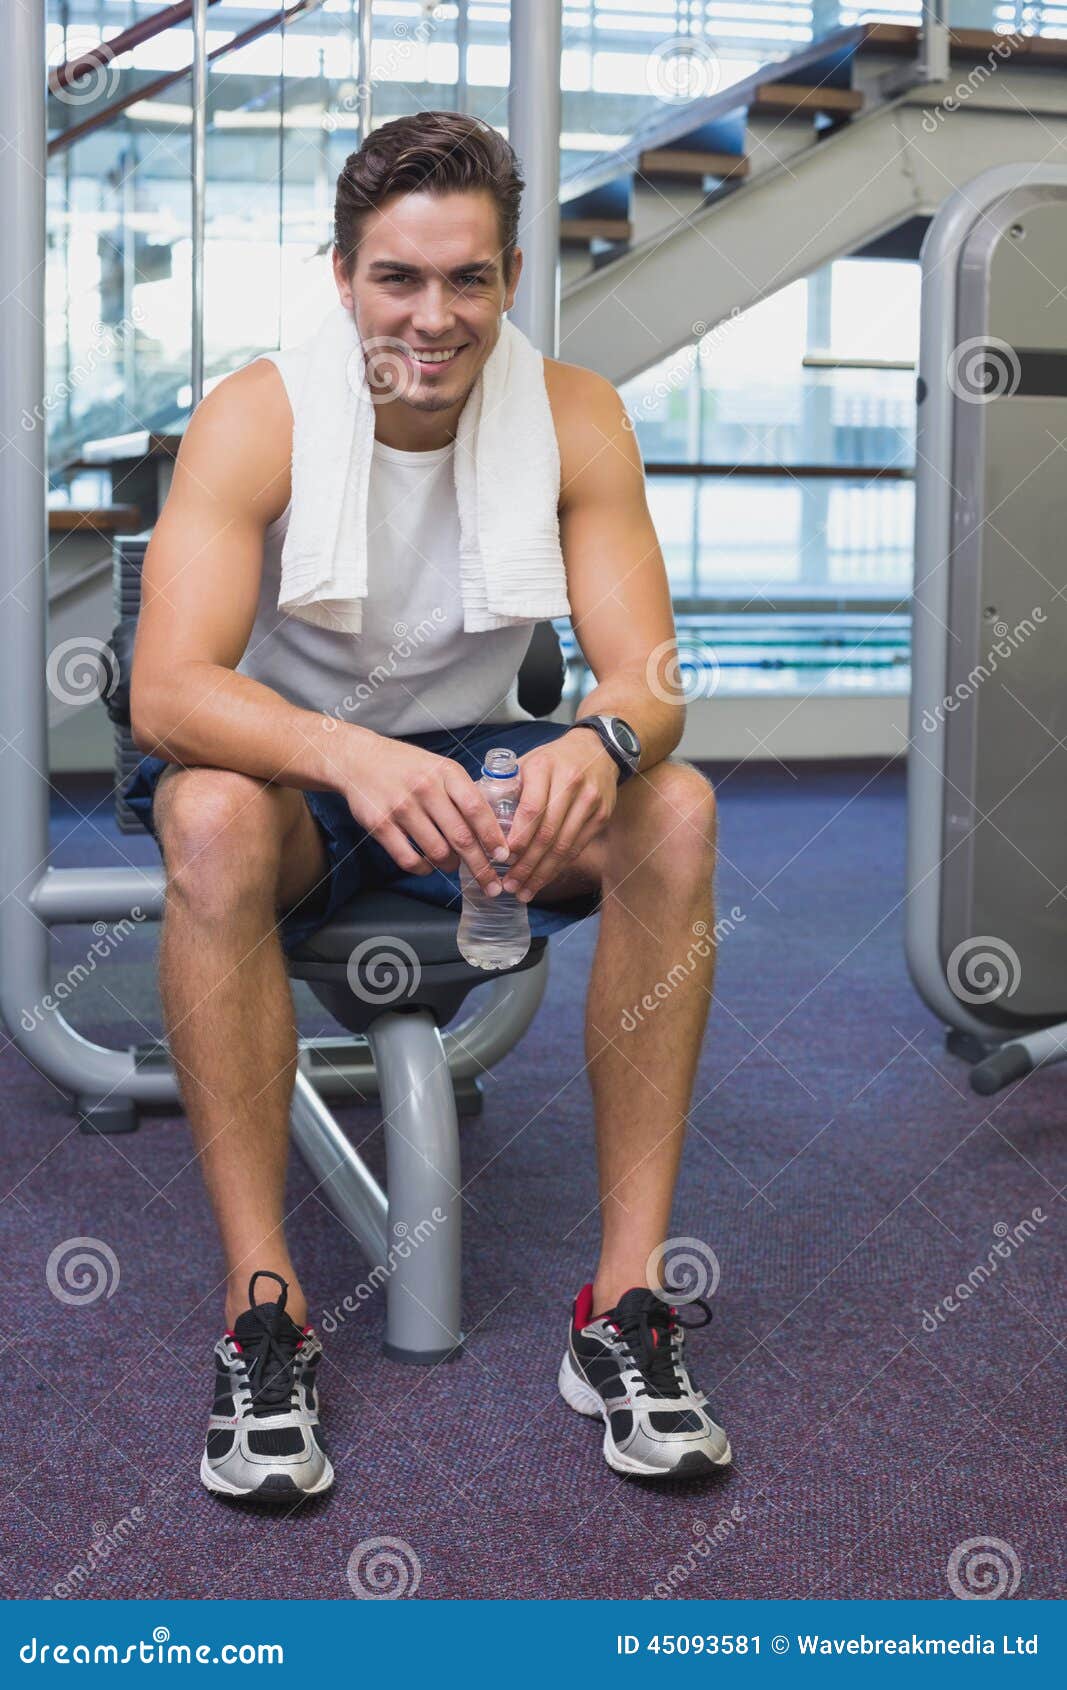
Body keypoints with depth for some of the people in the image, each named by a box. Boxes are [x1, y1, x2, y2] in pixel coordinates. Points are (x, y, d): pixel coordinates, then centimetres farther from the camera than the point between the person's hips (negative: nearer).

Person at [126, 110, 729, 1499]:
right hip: (294, 767, -2)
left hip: (478, 763, 2)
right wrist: (350, 758, -50)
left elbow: (647, 674, -17)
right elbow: (166, 689, -30)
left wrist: (601, 745, -43)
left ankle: (628, 1300, -25)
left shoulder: (574, 417, -11)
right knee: (212, 816, -37)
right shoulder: (256, 420, -18)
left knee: (676, 809, -27)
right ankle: (264, 1308, -29)